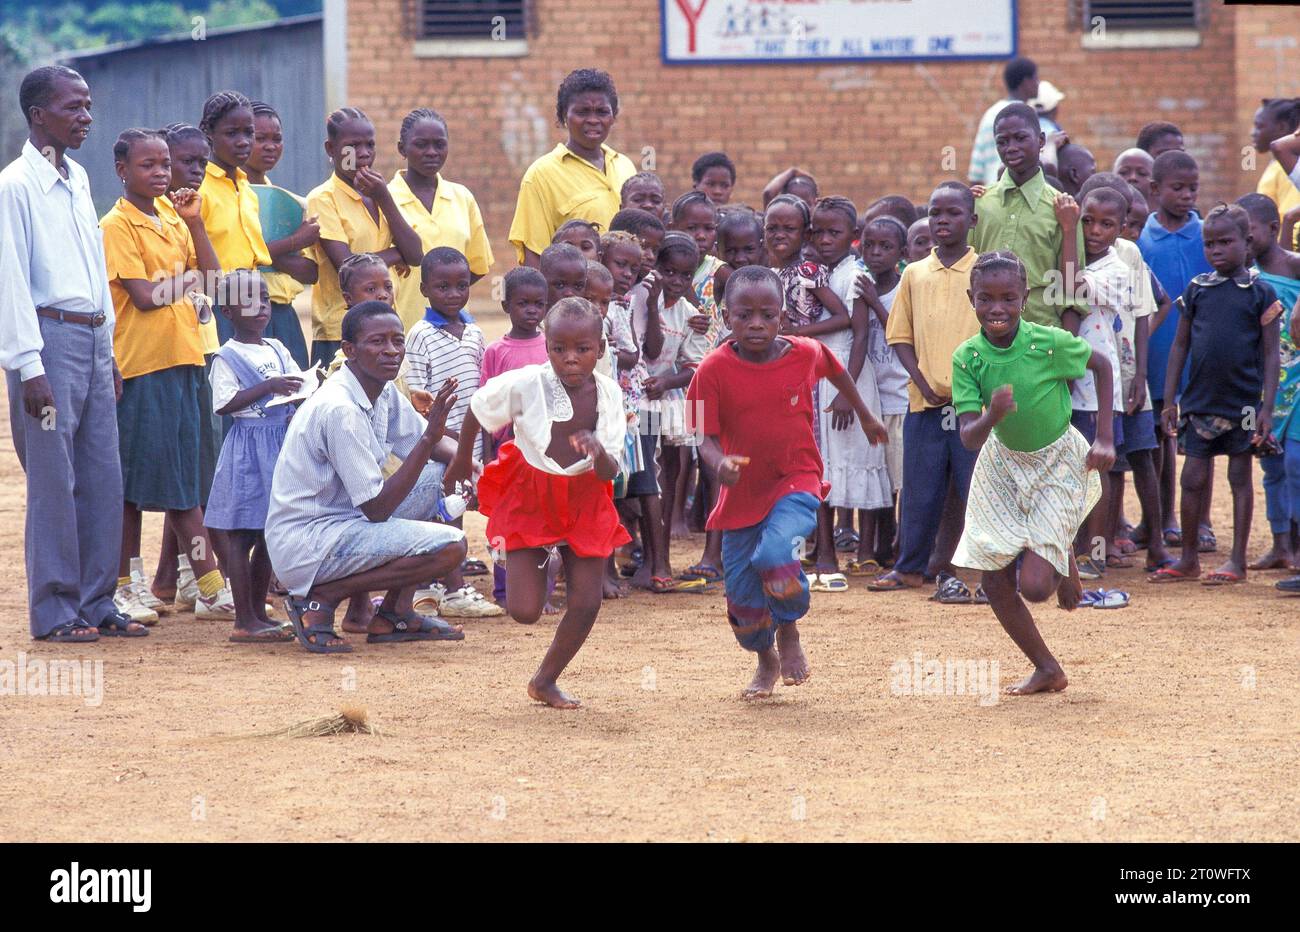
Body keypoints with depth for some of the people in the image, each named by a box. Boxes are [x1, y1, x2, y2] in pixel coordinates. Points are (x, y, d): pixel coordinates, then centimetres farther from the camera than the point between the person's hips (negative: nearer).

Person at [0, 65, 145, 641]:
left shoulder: (77, 179, 14)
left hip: (92, 339, 8)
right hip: (50, 338, -8)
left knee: (103, 479, 7)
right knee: (54, 481, -4)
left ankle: (96, 603, 14)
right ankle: (53, 611, 2)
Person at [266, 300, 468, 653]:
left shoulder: (384, 392, 5)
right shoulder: (340, 409, -22)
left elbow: (427, 441, 20)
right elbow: (376, 508, -22)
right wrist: (430, 438, -26)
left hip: (339, 524, 10)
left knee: (439, 475, 14)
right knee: (449, 545, -21)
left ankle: (394, 614, 10)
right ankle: (321, 597, -9)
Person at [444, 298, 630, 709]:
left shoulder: (608, 393, -16)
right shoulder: (525, 384, -23)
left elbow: (609, 473, -17)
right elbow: (477, 407, -2)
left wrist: (598, 451, -40)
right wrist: (462, 459, 12)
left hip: (584, 500, 2)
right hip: (530, 498, -2)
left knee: (587, 602, -3)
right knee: (525, 611, -8)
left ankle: (546, 680, 22)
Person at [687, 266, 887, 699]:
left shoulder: (805, 353, -8)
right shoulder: (715, 369, -12)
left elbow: (836, 370, 16)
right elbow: (706, 436, -11)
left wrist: (865, 417, 31)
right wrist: (720, 462, -35)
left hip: (796, 481, -2)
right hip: (742, 491, 2)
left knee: (776, 553, -28)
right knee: (742, 593, 7)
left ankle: (789, 631, 3)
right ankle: (766, 661, 37)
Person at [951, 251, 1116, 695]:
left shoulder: (1049, 343, -25)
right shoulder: (968, 357, -19)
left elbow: (1100, 365, -5)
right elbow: (969, 438, -22)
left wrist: (1105, 439, -8)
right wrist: (992, 415, -45)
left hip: (1058, 462, -3)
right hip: (1003, 462, 3)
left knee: (1035, 586, -13)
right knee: (995, 581, 1)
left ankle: (1064, 561, 24)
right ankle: (1047, 670, 21)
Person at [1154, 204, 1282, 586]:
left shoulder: (1260, 293, -3)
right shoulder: (1197, 290, 5)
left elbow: (1270, 355, -3)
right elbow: (1180, 346, 9)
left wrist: (1267, 407, -9)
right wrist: (1169, 400, 5)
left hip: (1242, 404, -3)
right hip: (1200, 403, 3)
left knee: (1240, 478, 5)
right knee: (1192, 479, 4)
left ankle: (1237, 560, 11)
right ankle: (1188, 559, 14)